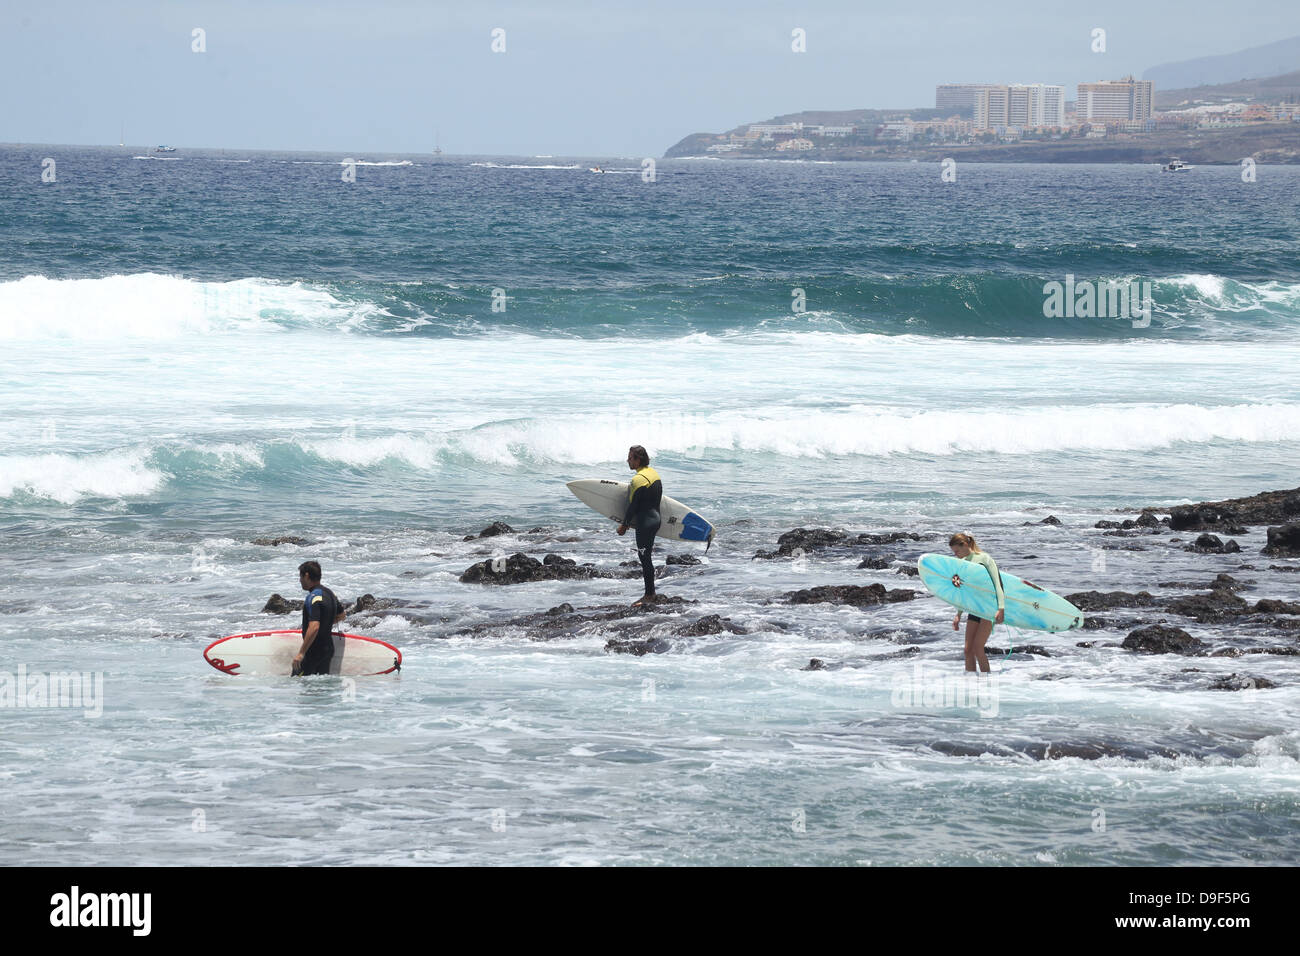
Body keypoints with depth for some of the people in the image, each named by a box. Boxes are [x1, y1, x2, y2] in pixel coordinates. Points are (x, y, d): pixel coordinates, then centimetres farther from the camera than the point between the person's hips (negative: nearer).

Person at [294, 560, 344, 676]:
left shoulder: (313, 597, -20)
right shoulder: (329, 593, 10)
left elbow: (314, 627, -29)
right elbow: (340, 616, 27)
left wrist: (301, 653, -28)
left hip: (314, 652, -9)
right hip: (328, 648, 9)